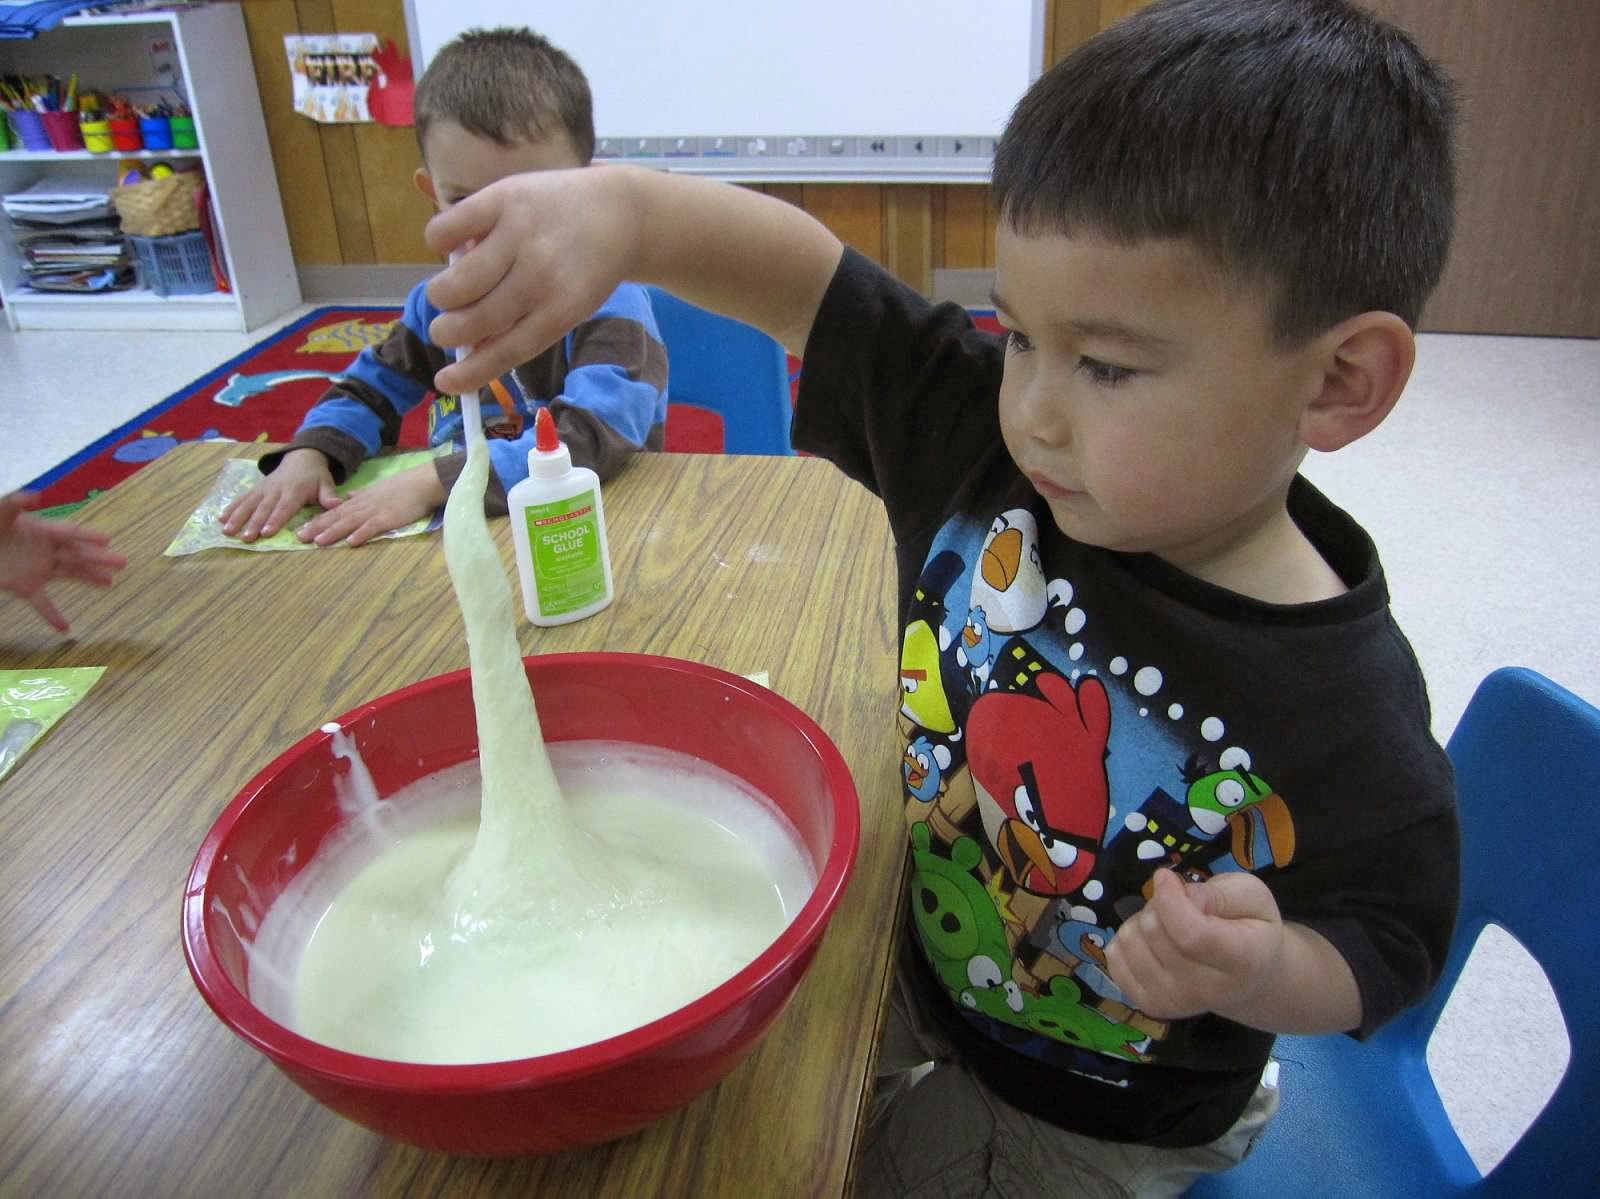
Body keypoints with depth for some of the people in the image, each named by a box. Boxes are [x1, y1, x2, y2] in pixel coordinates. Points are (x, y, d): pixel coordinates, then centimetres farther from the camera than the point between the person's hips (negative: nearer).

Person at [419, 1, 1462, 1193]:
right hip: (919, 961, 5)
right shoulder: (993, 441, -21)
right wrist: (619, 206, -40)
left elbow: (1383, 954, -17)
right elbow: (804, 276, -22)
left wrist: (1262, 974, -38)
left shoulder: (1343, 714, -32)